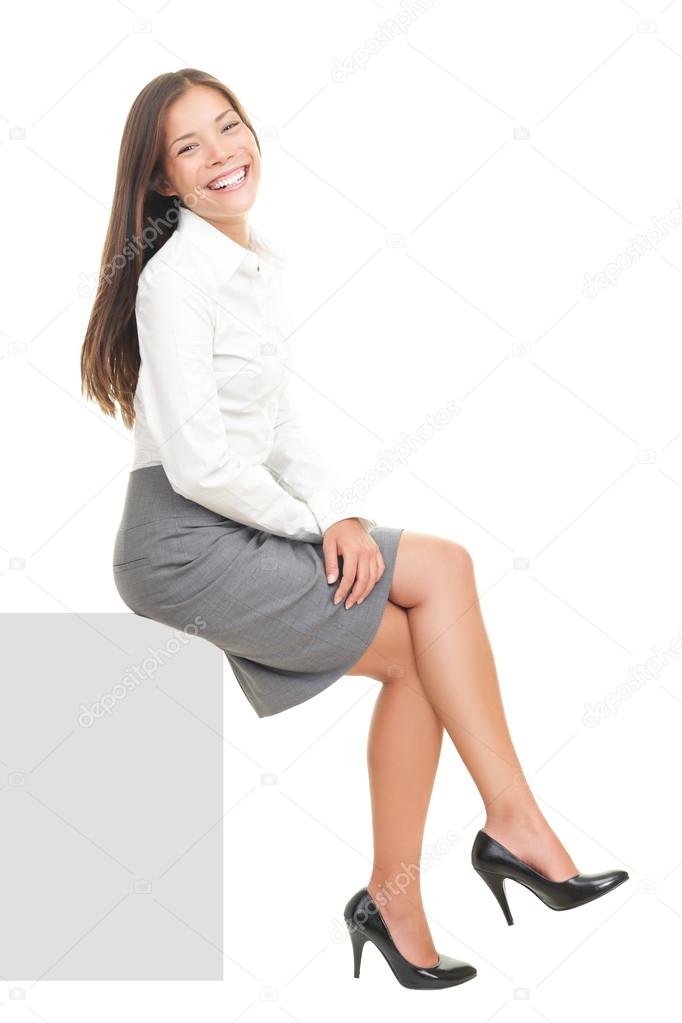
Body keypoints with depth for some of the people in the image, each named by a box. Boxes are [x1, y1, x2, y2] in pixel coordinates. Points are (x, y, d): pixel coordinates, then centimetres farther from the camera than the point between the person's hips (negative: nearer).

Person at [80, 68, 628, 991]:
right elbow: (200, 464, -20)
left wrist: (342, 513, -4)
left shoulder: (264, 262, 12)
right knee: (424, 645, -12)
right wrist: (311, 522, -7)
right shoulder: (177, 278, -15)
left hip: (248, 527, 8)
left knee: (443, 568, -7)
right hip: (184, 546, -8)